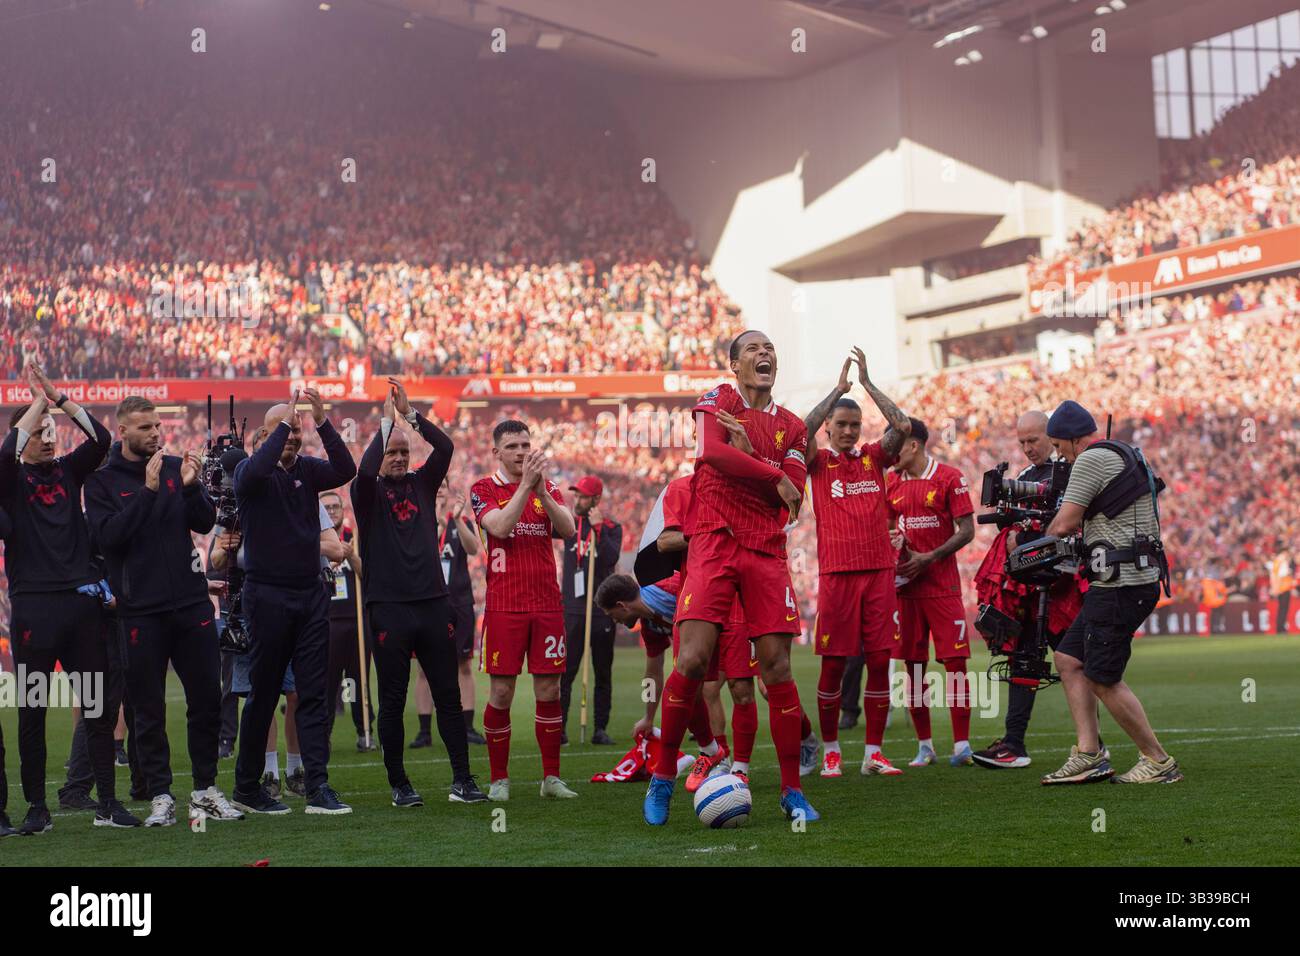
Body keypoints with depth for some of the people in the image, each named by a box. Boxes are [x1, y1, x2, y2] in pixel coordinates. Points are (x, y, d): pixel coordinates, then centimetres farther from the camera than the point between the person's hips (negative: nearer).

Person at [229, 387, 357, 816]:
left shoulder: (307, 469, 8)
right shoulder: (250, 471, -4)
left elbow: (346, 471, -11)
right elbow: (257, 470, -28)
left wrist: (322, 423, -21)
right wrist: (285, 421, -25)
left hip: (310, 594, 4)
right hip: (267, 595, -4)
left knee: (314, 694, 0)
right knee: (263, 695, 2)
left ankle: (318, 788, -1)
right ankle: (246, 787, 14)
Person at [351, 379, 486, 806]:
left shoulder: (421, 483, 12)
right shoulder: (368, 491, 3)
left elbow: (445, 447, -1)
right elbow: (365, 468, -18)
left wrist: (409, 412, -8)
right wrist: (387, 419, -14)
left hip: (433, 603, 3)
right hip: (389, 607, -3)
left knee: (448, 695, 4)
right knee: (392, 701, 2)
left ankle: (462, 780, 7)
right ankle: (399, 784, 9)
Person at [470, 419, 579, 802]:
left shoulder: (548, 488, 11)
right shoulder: (483, 489, 2)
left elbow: (568, 529, -4)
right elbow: (499, 527, -16)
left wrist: (541, 491, -17)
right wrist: (525, 485, -20)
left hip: (547, 604, 3)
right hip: (504, 607, -3)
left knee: (549, 690, 3)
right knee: (501, 692, -3)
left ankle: (551, 777, 11)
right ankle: (499, 779, 7)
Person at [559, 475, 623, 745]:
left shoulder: (611, 527, 3)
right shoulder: (569, 522, 9)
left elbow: (612, 558, -13)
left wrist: (599, 528, -18)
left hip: (602, 609, 0)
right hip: (572, 608, 0)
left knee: (603, 673, 5)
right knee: (565, 671, -6)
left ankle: (600, 729, 12)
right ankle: (558, 727, -4)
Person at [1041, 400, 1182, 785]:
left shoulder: (1092, 459, -12)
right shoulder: (1125, 457, 19)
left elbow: (1064, 525, -13)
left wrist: (1047, 534, 8)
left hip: (1121, 586, -10)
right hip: (1127, 582, 10)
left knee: (1102, 679, -4)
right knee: (1068, 659, 12)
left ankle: (1159, 762, 3)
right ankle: (1089, 756, 9)